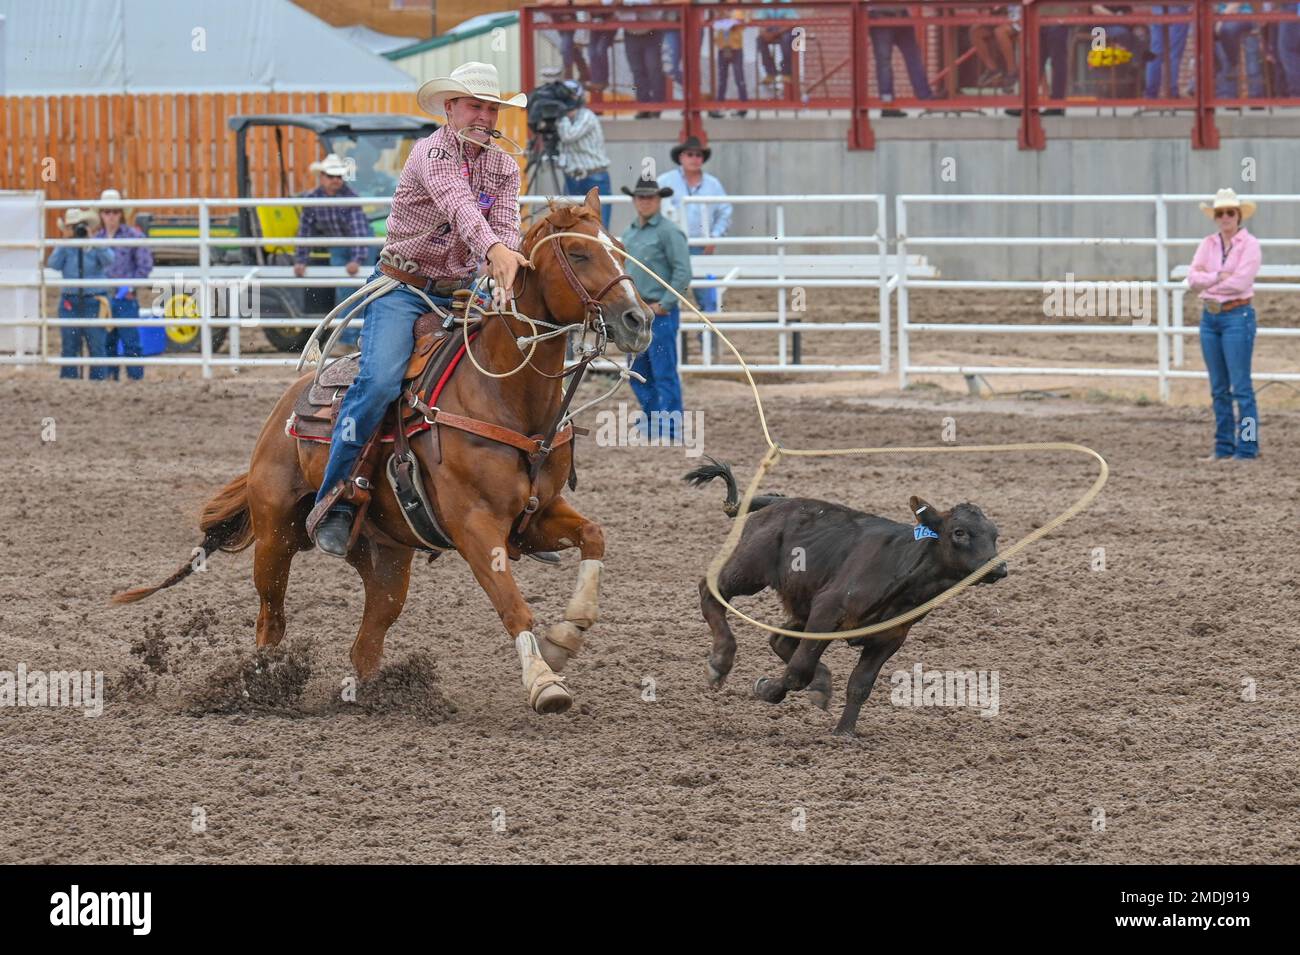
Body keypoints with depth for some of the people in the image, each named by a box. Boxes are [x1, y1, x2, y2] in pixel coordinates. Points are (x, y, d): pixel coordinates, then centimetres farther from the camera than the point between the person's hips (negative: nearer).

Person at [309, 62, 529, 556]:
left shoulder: (504, 168, 7)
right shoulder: (432, 153, -13)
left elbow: (506, 226, -9)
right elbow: (456, 203, -34)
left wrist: (502, 280, -32)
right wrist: (494, 250, -53)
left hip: (462, 290, 6)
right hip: (404, 288, -6)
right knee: (380, 380, -27)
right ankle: (333, 500, -20)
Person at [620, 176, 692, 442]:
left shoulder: (668, 232, -9)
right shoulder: (629, 233, 15)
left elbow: (683, 272, -14)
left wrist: (664, 305, -15)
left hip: (659, 313, -8)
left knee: (664, 374, -6)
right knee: (638, 375, 12)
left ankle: (669, 431, -3)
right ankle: (652, 426, 21)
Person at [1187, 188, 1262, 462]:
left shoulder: (1249, 245, -7)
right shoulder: (1208, 244, 9)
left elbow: (1241, 282, -17)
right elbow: (1193, 278, -1)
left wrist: (1207, 282, -7)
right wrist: (1219, 277, -15)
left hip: (1237, 316, -6)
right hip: (1210, 317, 6)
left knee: (1240, 386, -7)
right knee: (1219, 388, 10)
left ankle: (1247, 448, -4)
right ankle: (1223, 447, 16)